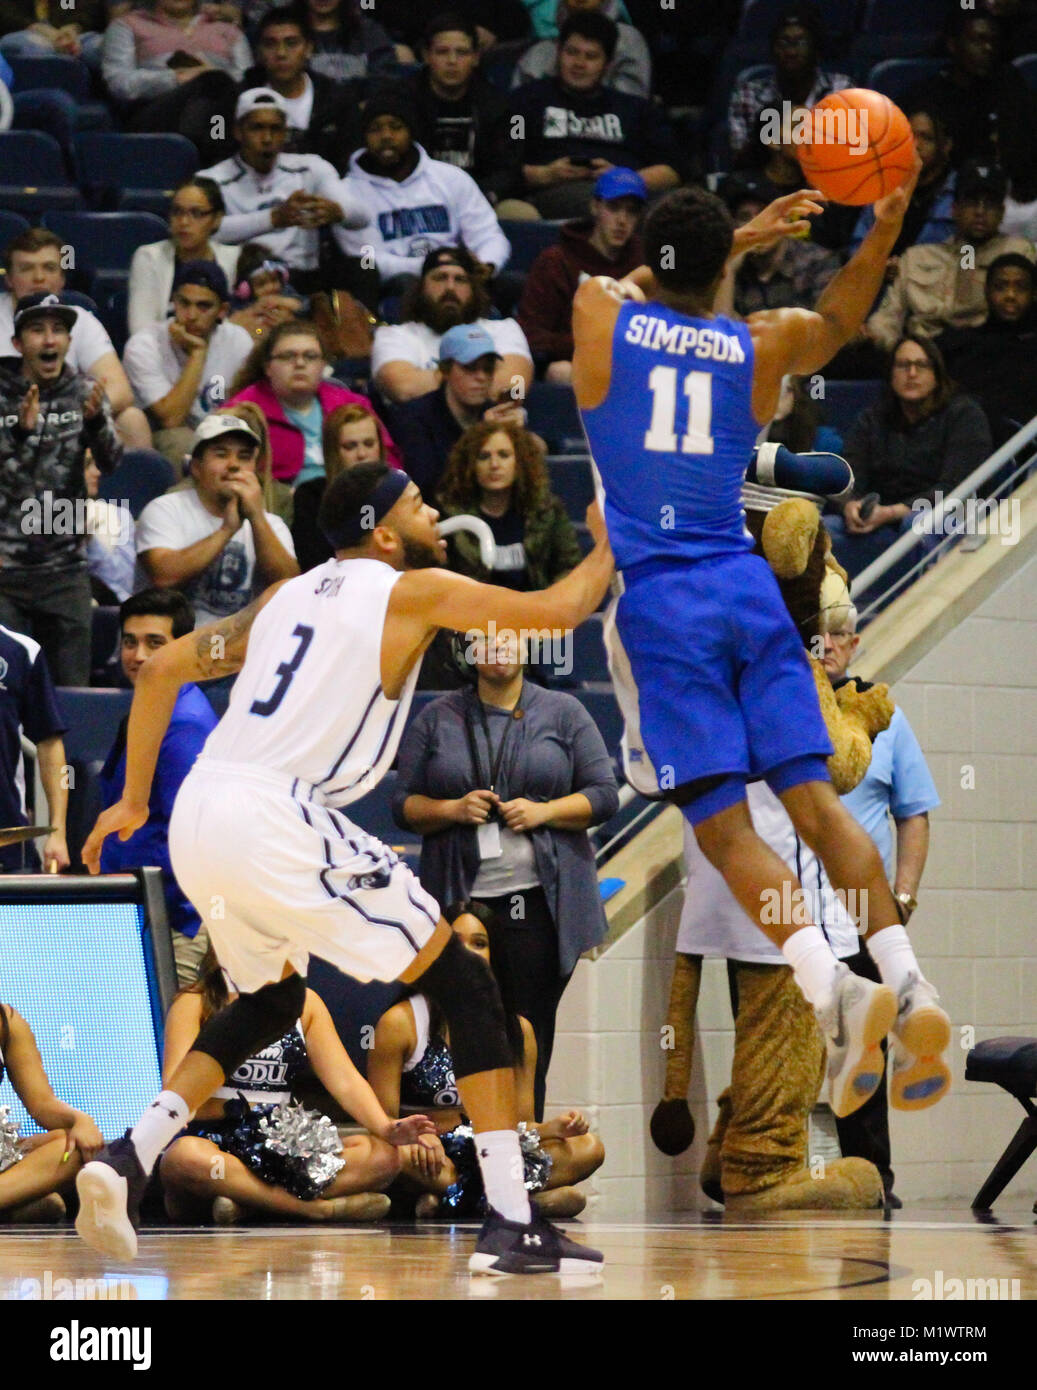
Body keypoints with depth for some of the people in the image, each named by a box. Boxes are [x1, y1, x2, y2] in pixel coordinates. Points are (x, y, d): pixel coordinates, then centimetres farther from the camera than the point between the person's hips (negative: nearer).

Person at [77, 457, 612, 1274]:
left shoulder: (289, 596, 23)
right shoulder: (413, 590, 4)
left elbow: (164, 669, 25)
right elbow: (556, 612, 1)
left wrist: (134, 800, 31)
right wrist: (606, 550, 21)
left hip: (198, 820, 7)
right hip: (278, 822, -7)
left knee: (270, 1001, 31)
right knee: (467, 989, 3)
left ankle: (128, 1161, 13)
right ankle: (512, 1224, -6)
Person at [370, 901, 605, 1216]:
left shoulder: (518, 1030, 11)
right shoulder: (401, 1023, -1)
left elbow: (520, 1124, 12)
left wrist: (555, 1128, -11)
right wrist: (414, 1139, -26)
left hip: (491, 1162, 4)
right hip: (427, 1167, -4)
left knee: (589, 1148, -17)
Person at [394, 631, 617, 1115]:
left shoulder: (564, 713, 8)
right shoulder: (437, 719, 11)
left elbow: (604, 796, 5)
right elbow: (404, 804, 9)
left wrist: (544, 812, -11)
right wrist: (453, 810, -10)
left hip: (540, 900, -1)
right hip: (463, 901, 1)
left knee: (531, 1036, -4)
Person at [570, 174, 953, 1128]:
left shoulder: (596, 315, 4)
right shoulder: (762, 345, 9)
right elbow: (839, 319, 32)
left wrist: (746, 236, 32)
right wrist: (887, 223, 26)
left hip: (655, 597, -2)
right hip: (747, 585, 3)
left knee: (722, 824, -8)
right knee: (813, 798, 2)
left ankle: (835, 991, -27)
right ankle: (910, 991, -12)